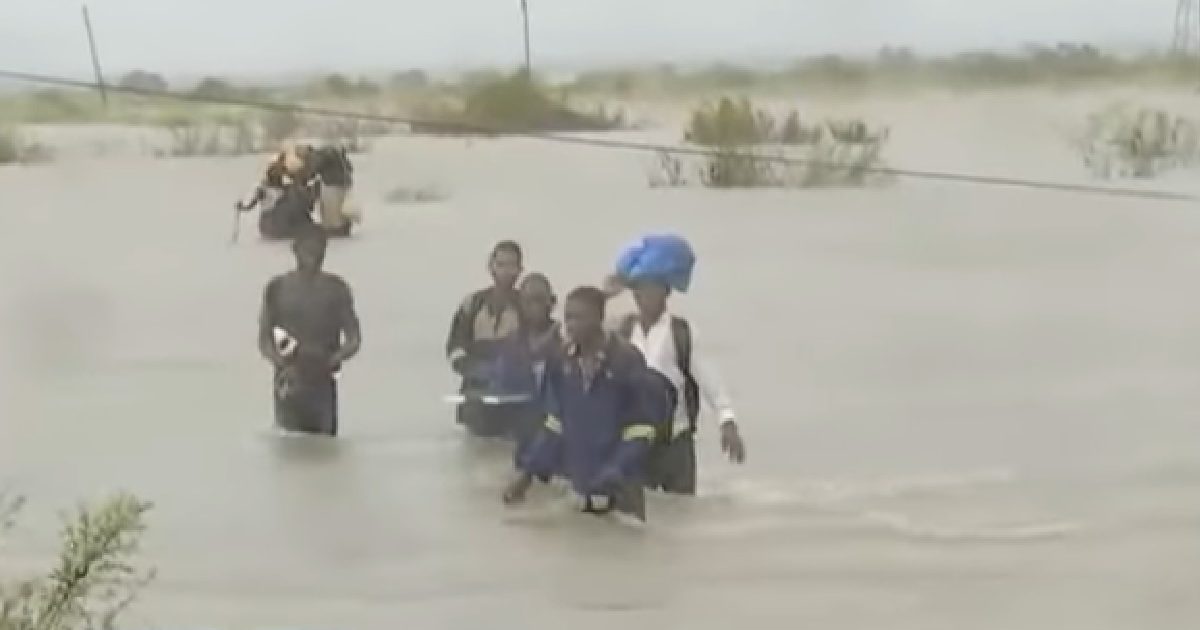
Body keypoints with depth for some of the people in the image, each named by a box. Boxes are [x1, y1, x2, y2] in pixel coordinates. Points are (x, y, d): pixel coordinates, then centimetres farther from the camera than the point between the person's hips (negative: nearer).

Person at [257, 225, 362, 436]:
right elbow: (265, 340, 3)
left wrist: (329, 362, -18)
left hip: (323, 383, 0)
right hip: (288, 383, 0)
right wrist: (283, 364, -16)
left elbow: (354, 340, 2)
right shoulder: (277, 288, 3)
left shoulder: (337, 289, 2)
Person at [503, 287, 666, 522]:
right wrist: (528, 471, 4)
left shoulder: (627, 361, -12)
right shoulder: (562, 363, 4)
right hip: (573, 485, 5)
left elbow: (640, 431, -10)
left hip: (619, 490, -5)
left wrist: (613, 479, -20)